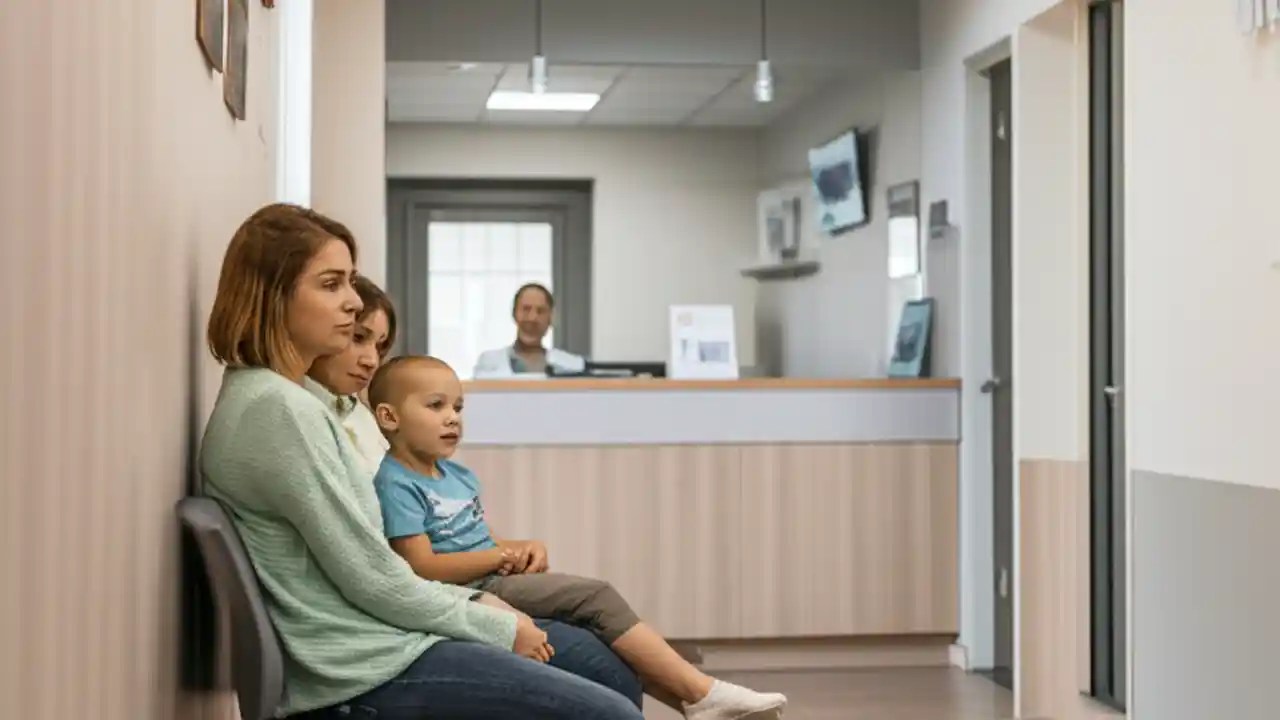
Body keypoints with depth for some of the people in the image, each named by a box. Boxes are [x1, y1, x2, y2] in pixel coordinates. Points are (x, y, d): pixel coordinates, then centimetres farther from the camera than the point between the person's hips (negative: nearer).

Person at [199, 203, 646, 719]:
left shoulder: (277, 397, 13)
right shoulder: (277, 409, -19)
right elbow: (371, 577, -18)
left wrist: (475, 601, 7)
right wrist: (498, 627, -7)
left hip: (377, 639, 11)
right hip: (365, 676, -11)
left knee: (610, 668, 16)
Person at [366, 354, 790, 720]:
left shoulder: (455, 475, 18)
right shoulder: (396, 485, -11)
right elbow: (423, 567, -18)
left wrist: (522, 549, 0)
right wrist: (505, 556, -12)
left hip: (498, 581, 9)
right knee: (597, 598, -18)